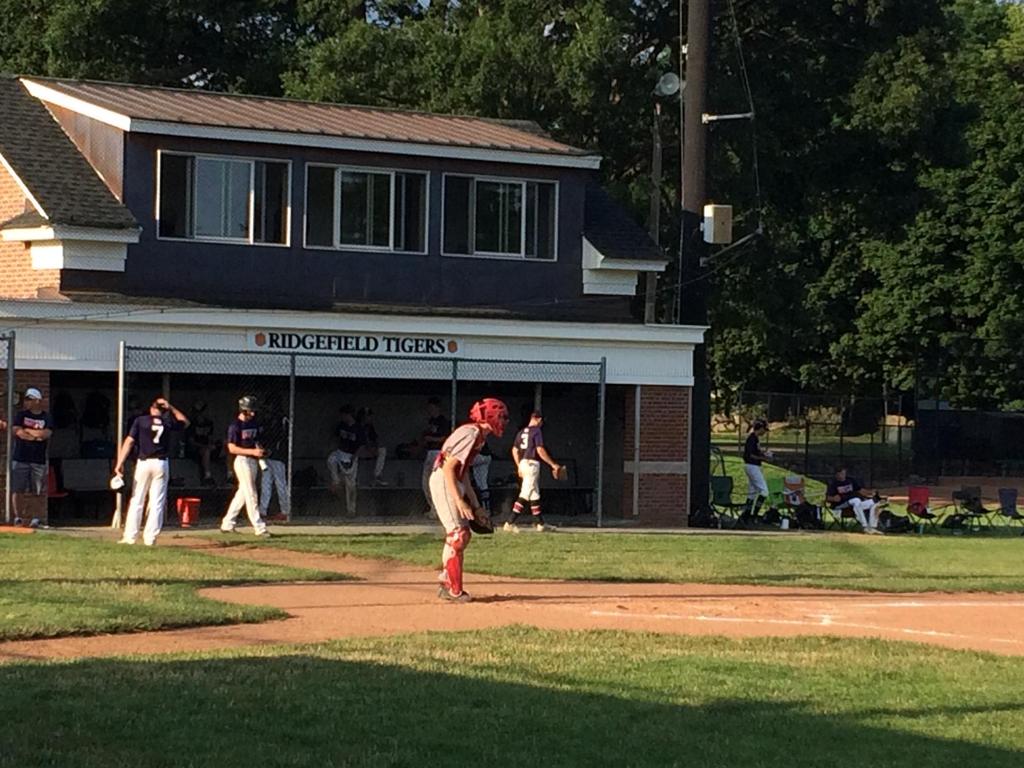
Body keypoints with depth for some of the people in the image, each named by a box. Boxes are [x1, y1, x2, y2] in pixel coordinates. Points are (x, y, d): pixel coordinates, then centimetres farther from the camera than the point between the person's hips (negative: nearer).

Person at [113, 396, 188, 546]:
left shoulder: (140, 420, 1)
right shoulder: (167, 422, 5)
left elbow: (129, 441, -8)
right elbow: (185, 422, 25)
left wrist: (120, 463, -9)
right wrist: (170, 408, 19)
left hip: (143, 463, 0)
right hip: (161, 464, 1)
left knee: (136, 501, 5)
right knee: (157, 503, 3)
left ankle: (130, 536, 2)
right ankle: (150, 538, -1)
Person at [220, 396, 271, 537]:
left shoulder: (254, 423, 12)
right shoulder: (235, 426, -12)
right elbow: (232, 448, -16)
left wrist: (260, 449, 0)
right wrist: (252, 451, -22)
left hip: (253, 461, 8)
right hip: (242, 460, -8)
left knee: (242, 493, 11)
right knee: (250, 494, -8)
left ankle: (227, 524, 20)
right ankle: (259, 527, -8)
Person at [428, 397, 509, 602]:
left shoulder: (479, 435, 14)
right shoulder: (472, 433, -17)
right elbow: (449, 467, -23)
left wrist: (475, 506, 22)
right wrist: (459, 501, -27)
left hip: (454, 483, 10)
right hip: (443, 481, -10)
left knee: (463, 534, 14)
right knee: (457, 535, -9)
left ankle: (447, 585, 20)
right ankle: (454, 591, -4)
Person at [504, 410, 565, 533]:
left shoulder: (521, 432, 13)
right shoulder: (537, 431, -10)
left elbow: (514, 450, 16)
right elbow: (540, 450, -17)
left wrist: (519, 466, 23)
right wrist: (553, 464, -13)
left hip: (523, 463, 9)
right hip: (532, 463, -9)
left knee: (535, 495, 14)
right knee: (525, 495, -8)